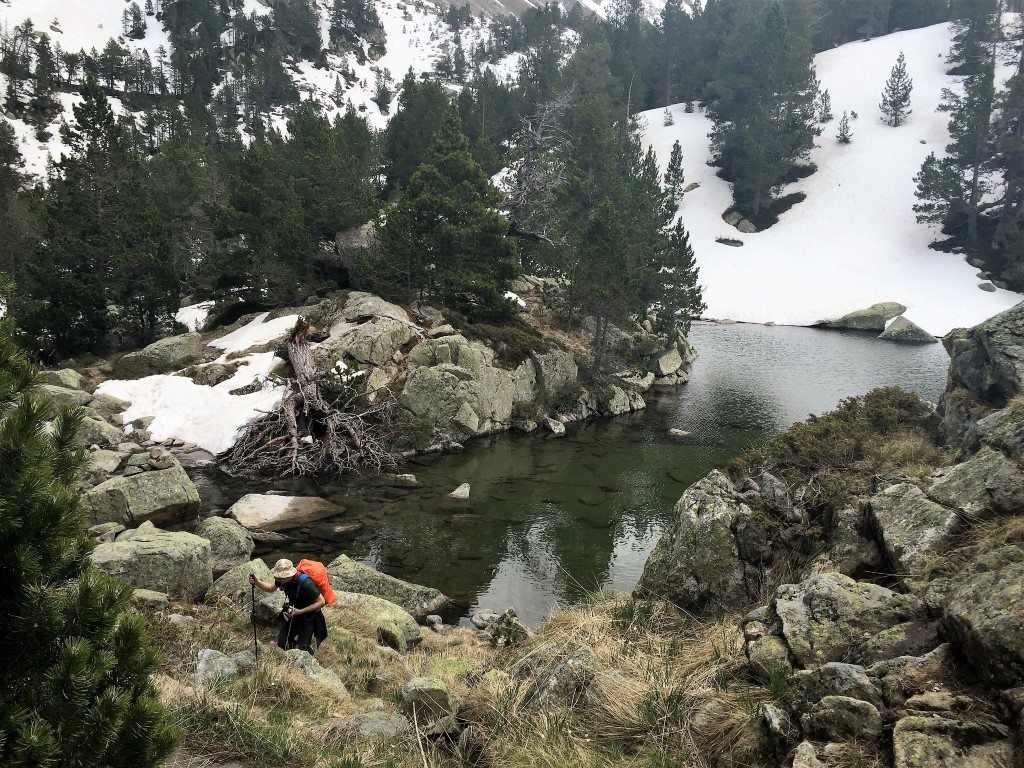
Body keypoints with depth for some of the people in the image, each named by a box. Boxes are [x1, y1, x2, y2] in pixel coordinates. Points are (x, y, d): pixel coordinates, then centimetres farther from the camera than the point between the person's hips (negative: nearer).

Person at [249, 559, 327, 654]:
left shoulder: (306, 583, -36)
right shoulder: (283, 578, -17)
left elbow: (321, 602, -26)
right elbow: (271, 588, 5)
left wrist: (300, 611, -29)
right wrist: (256, 582, -15)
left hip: (309, 615, -6)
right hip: (293, 611, 6)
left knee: (302, 649, -10)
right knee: (282, 644, 5)